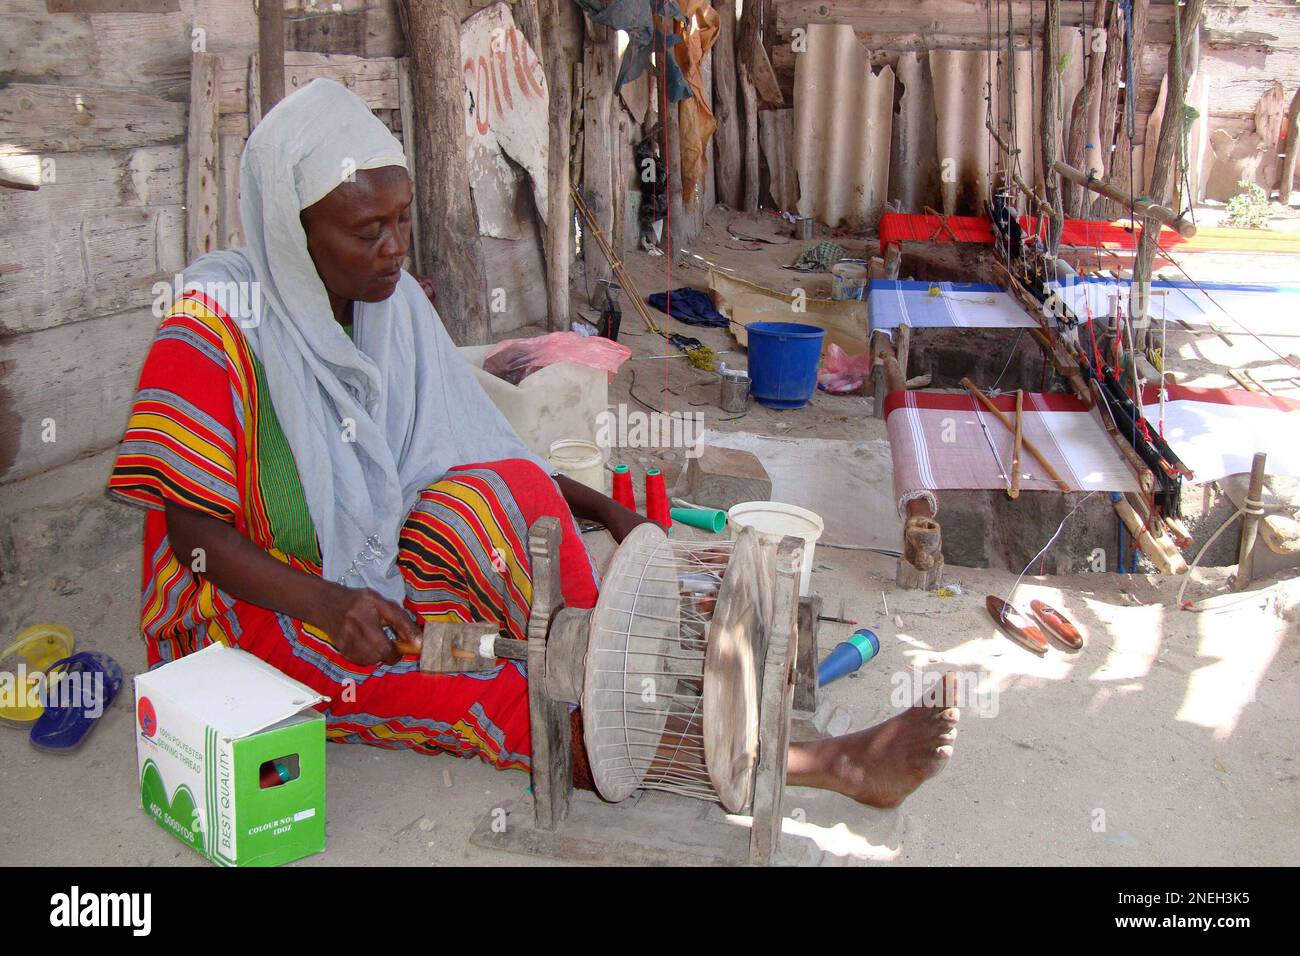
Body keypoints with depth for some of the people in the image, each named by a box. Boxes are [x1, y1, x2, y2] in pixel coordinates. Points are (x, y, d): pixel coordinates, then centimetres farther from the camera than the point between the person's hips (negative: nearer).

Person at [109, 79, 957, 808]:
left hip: (388, 580, 5)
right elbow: (196, 530, -15)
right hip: (273, 606, -5)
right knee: (494, 701, -26)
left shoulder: (398, 303, 2)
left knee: (495, 494, -26)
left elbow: (473, 452, 6)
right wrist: (327, 604, -30)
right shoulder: (220, 325, -16)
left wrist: (601, 509, -7)